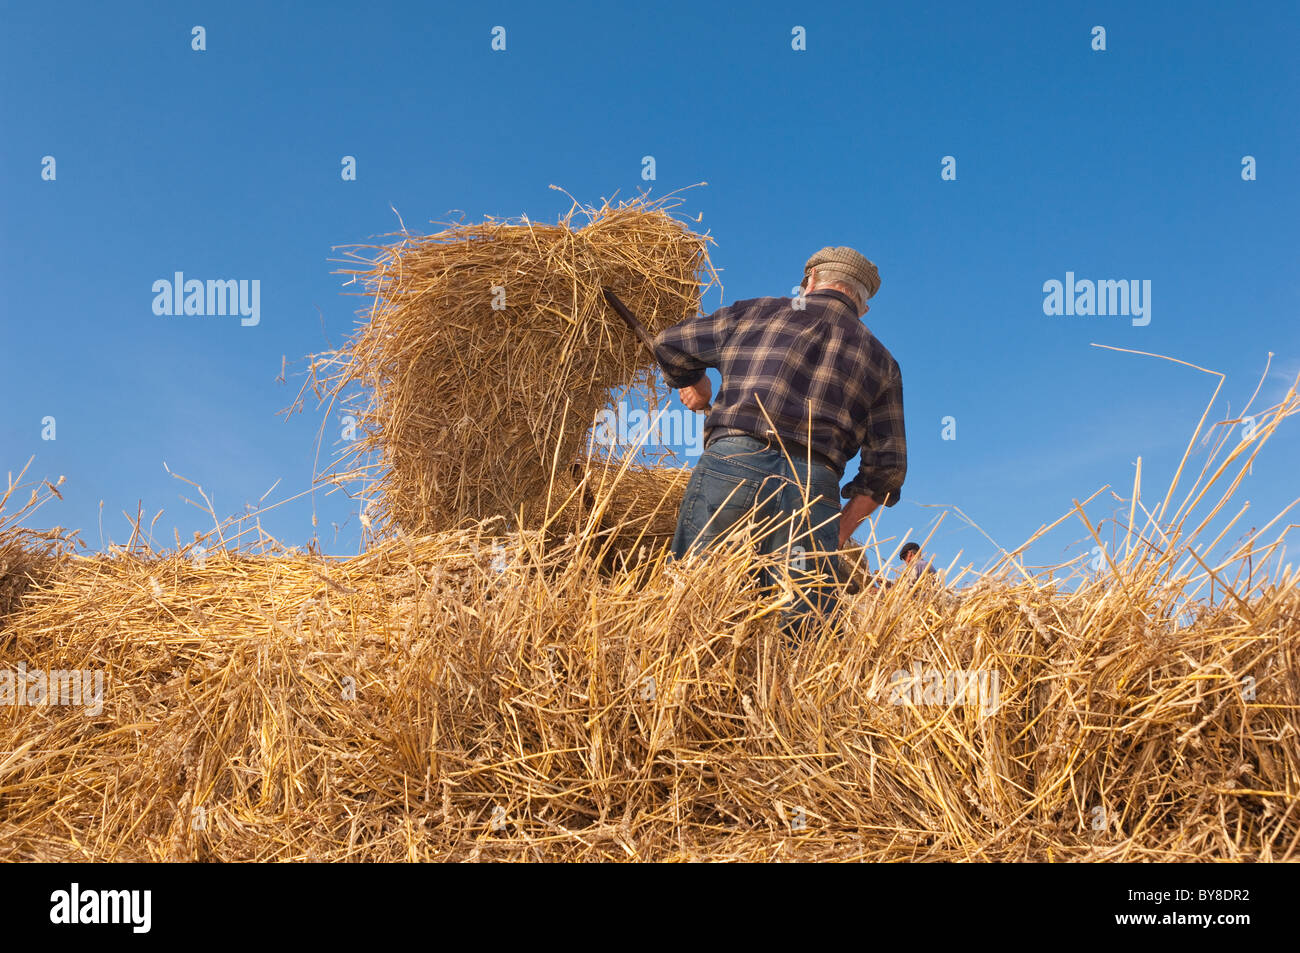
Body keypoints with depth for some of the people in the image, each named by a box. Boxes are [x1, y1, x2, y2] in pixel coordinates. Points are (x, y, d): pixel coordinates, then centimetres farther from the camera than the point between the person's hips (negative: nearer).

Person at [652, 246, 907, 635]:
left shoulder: (756, 312, 19)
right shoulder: (882, 362, 21)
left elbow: (671, 343, 28)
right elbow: (887, 465, 14)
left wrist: (693, 384, 48)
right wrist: (841, 528, 22)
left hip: (732, 462, -1)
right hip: (814, 488, 2)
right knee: (802, 623, -3)